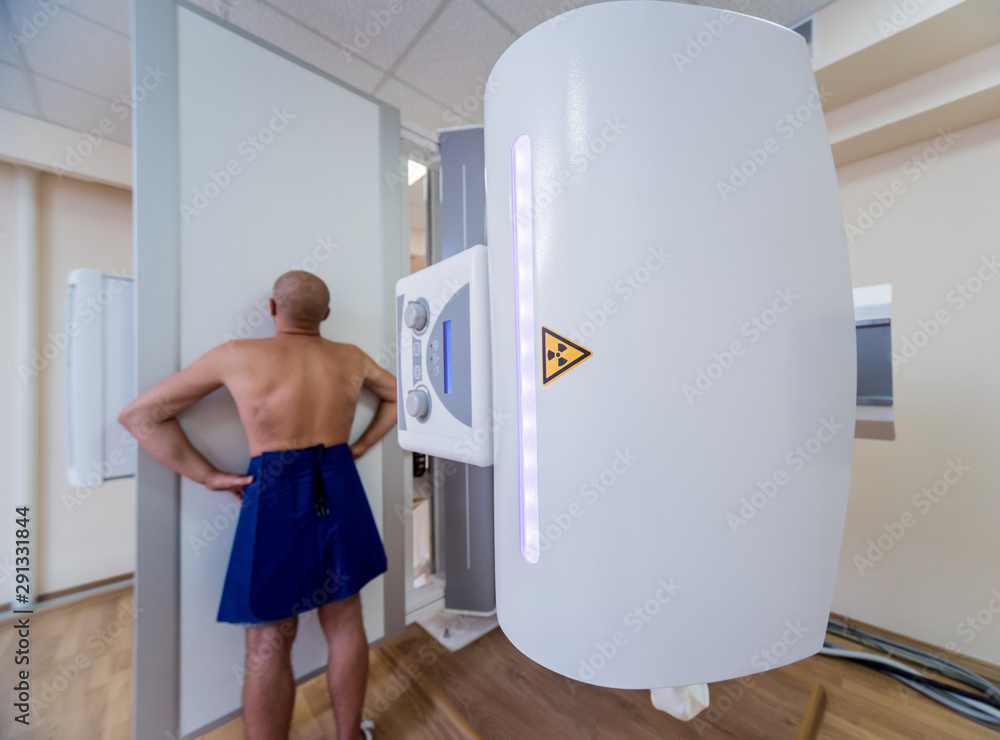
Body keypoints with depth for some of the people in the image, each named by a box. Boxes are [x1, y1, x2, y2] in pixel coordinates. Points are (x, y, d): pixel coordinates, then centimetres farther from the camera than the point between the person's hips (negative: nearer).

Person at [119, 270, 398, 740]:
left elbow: (138, 415, 2)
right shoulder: (351, 358, 2)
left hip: (273, 498, -3)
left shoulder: (238, 355, -5)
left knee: (269, 645, 15)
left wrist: (209, 476, 2)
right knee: (345, 623, 19)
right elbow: (398, 397, 17)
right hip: (340, 493, 4)